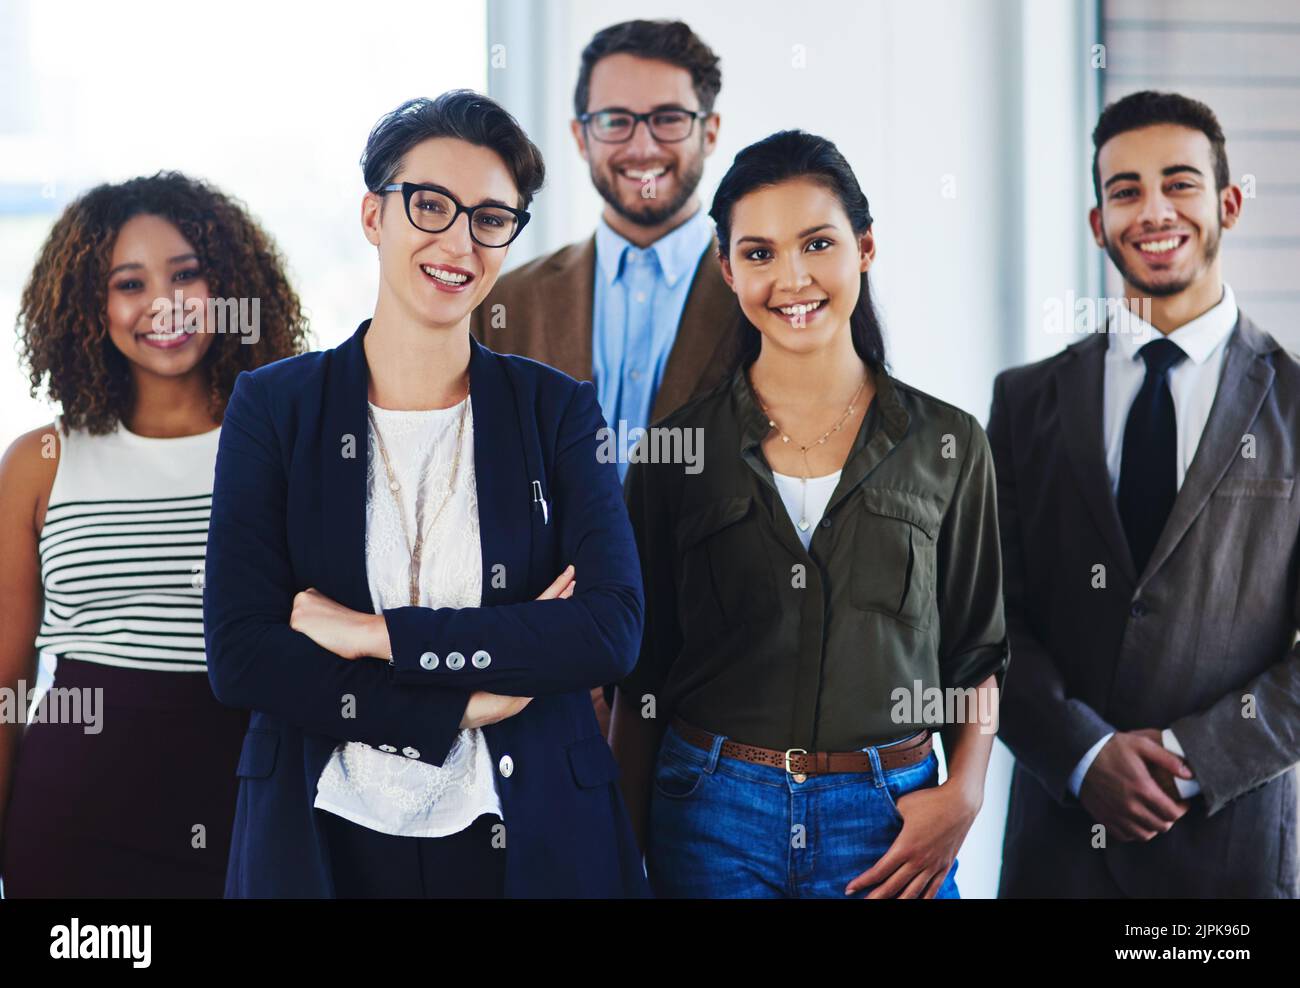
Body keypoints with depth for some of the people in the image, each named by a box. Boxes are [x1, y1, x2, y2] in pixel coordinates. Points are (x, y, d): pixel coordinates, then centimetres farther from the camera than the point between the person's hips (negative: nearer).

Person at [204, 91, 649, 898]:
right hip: (326, 840, 0)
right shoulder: (273, 406, -1)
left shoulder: (558, 410, 0)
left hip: (531, 838, 1)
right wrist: (465, 703, -16)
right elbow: (239, 656, -9)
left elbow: (612, 631, -12)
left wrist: (374, 633, -16)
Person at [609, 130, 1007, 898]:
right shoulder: (678, 447, 1)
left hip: (889, 823, 0)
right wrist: (626, 851, 2)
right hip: (712, 818, 0)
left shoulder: (947, 446, 1)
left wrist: (963, 794, -9)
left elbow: (977, 655, 7)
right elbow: (643, 671, 5)